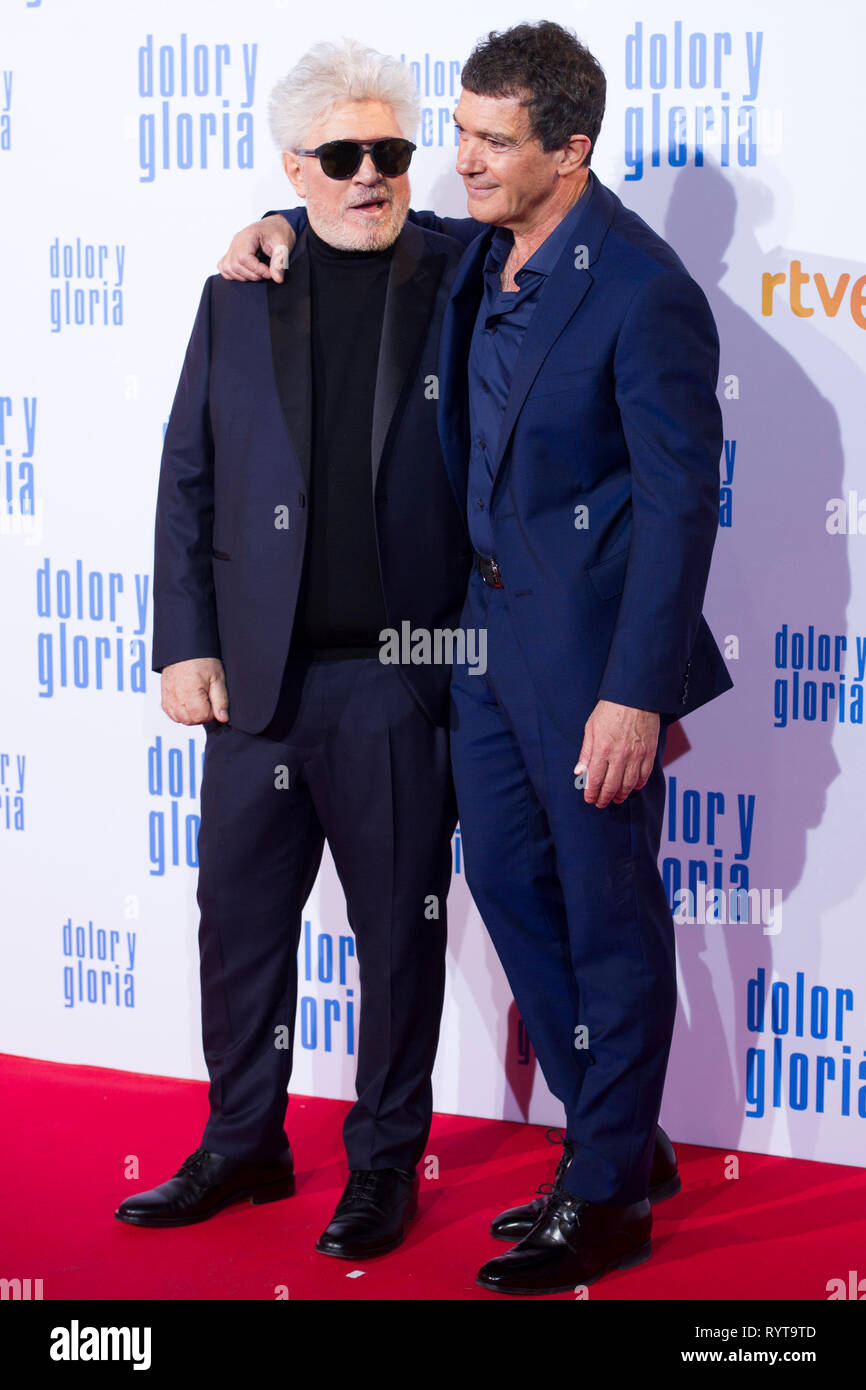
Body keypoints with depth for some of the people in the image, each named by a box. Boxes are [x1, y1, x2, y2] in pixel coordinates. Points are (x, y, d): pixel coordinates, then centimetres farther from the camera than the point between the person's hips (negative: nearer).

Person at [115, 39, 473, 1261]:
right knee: (239, 916, 11)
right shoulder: (240, 293, 7)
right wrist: (185, 643, 1)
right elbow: (188, 475, 8)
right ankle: (243, 1147, 27)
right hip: (259, 674, 3)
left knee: (400, 929, 7)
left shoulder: (460, 282, 0)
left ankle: (386, 1162, 21)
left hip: (401, 681, -3)